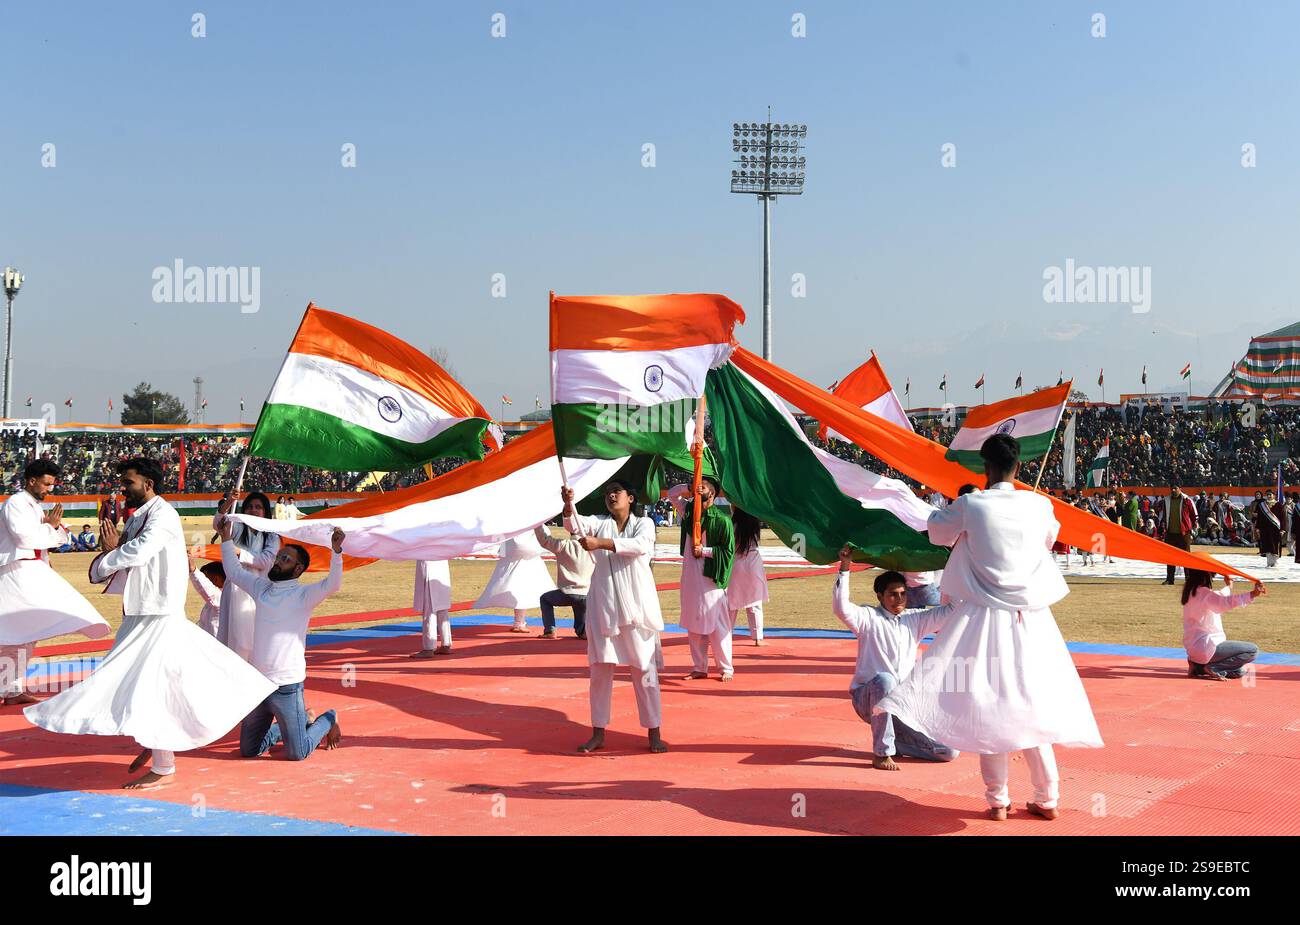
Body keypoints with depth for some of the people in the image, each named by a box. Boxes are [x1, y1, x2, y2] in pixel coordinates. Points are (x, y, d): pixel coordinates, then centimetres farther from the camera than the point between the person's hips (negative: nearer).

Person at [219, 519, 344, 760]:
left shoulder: (304, 594, -7)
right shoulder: (262, 587, 10)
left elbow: (333, 584, -24)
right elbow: (234, 572, 24)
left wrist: (336, 551, -36)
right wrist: (226, 541, 20)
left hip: (287, 686, -6)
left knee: (297, 754, -2)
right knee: (249, 750, 14)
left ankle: (327, 720, 27)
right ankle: (293, 724, 35)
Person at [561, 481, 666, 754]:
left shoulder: (644, 523, 3)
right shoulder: (599, 523, 10)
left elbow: (640, 545, -19)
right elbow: (576, 526, -11)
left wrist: (601, 543, -28)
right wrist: (568, 505, -33)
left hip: (636, 605, -2)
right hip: (603, 605, 2)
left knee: (644, 668, 1)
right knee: (600, 669, 6)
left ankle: (654, 733, 8)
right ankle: (598, 734, 14)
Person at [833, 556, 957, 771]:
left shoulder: (915, 619, 9)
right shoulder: (869, 618, -6)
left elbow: (951, 611, 6)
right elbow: (842, 608, -25)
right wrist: (845, 569, -31)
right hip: (868, 699, -4)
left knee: (948, 751, -8)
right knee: (884, 680, -42)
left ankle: (893, 741, 14)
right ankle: (882, 753, -29)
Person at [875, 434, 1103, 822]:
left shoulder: (971, 505, -8)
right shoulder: (1040, 505, 0)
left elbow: (938, 532, 10)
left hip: (984, 618, -3)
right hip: (1031, 620, 3)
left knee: (987, 706, 3)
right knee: (1031, 707, 11)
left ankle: (997, 800, 6)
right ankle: (1047, 798, 17)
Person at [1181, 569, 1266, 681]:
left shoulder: (1192, 591, 11)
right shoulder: (1203, 593, -20)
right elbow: (1226, 603, -38)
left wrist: (1227, 587, 42)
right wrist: (1252, 594, -46)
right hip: (1206, 648, -10)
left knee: (1238, 671, 20)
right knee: (1253, 650, -4)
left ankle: (1199, 668, 7)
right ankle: (1213, 668, -10)